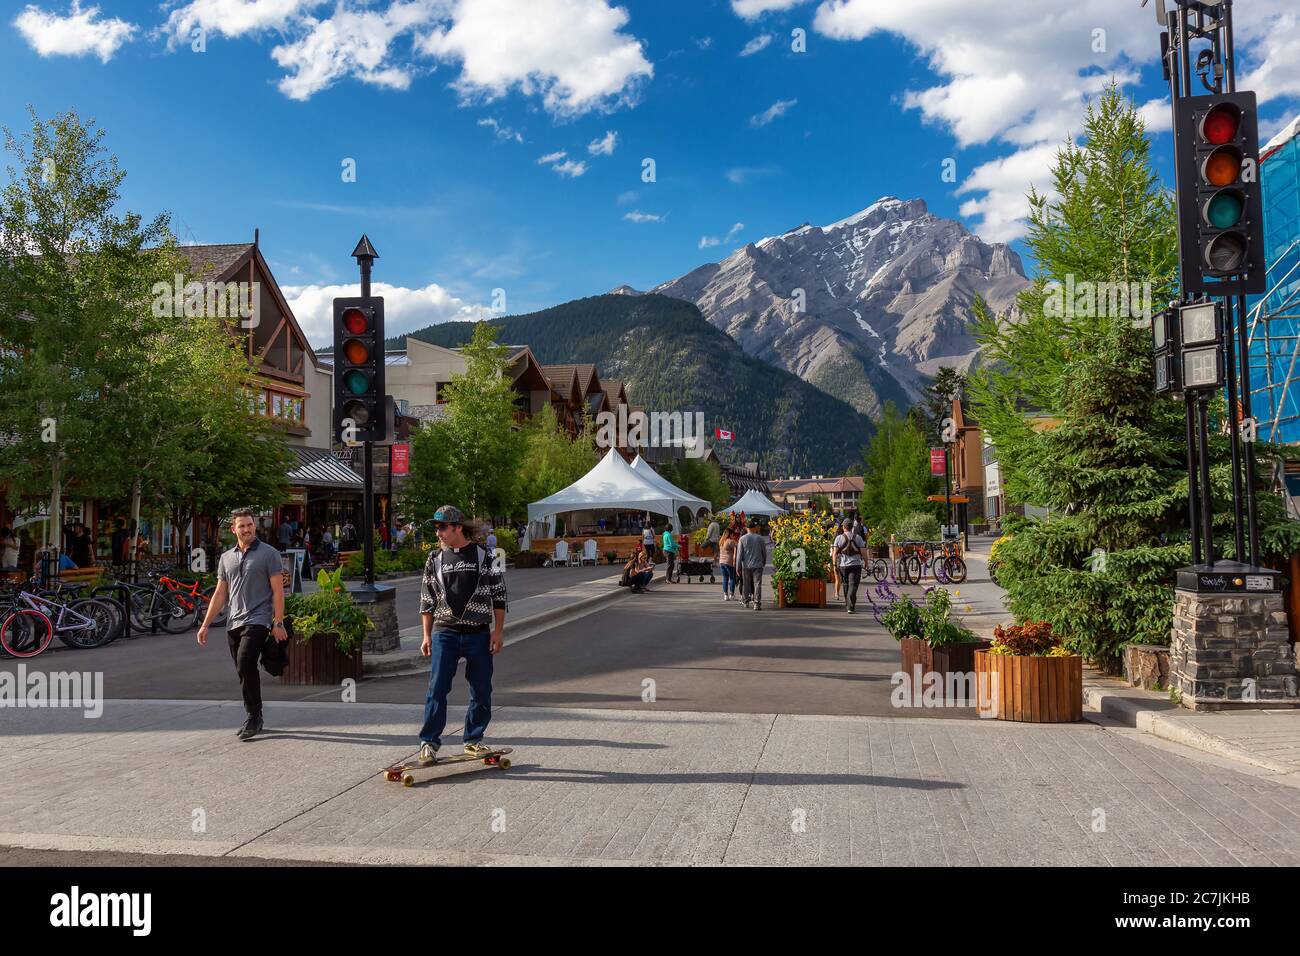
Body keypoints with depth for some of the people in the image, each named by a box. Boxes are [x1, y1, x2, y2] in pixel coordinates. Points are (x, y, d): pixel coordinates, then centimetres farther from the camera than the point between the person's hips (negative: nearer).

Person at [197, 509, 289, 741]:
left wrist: (278, 622, -10)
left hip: (257, 620, -6)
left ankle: (253, 716, -12)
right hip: (234, 623, 6)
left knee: (245, 664, -21)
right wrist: (205, 625, 11)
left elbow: (278, 590, -4)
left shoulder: (268, 554, -1)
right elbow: (220, 594, 17)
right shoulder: (226, 558, 15)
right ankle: (254, 720, 19)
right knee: (244, 670, 8)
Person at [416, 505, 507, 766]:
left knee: (481, 691, 6)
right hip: (445, 633, 1)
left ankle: (474, 740, 20)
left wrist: (498, 631, -2)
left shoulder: (483, 557, 1)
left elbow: (499, 596, 3)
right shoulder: (435, 560, 7)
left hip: (478, 634, 0)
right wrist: (426, 636, 6)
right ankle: (429, 743, 2)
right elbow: (427, 601, 12)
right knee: (437, 689, -5)